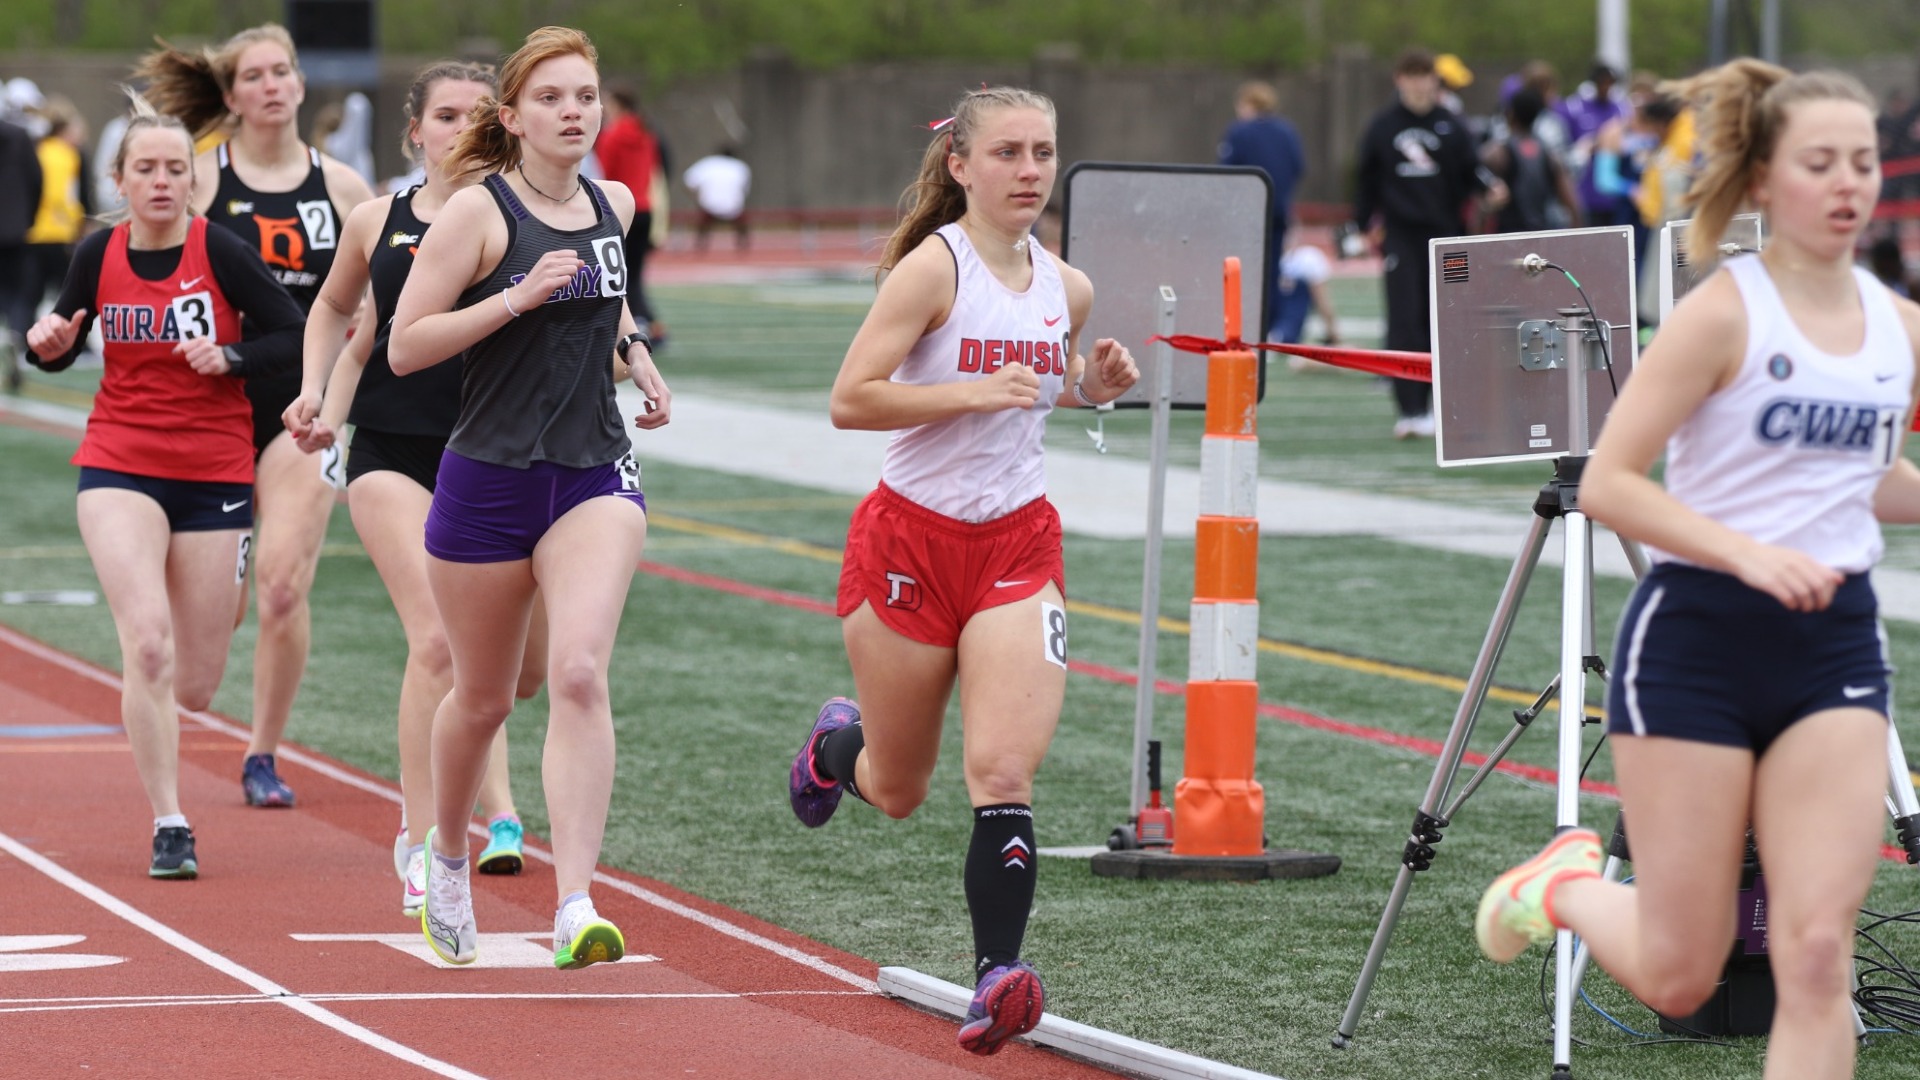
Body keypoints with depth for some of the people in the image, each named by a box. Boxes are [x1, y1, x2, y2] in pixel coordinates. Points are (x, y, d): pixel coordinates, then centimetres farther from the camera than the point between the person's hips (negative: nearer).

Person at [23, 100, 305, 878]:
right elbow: (62, 347, 13)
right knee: (148, 645, -19)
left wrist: (230, 357, -19)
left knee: (195, 686, 4)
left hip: (215, 474, 0)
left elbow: (297, 336, -2)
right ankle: (168, 827, -12)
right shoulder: (99, 255, -1)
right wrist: (48, 343, -9)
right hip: (119, 468, 0)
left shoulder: (220, 251, -8)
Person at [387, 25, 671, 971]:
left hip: (595, 476, 3)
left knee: (579, 673, -18)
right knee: (482, 698, 11)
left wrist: (634, 352, 11)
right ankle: (447, 852, 41)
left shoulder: (613, 205, 8)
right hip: (488, 478, -2)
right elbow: (404, 347, -12)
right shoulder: (479, 212, -8)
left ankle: (575, 905, -24)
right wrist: (517, 297, -21)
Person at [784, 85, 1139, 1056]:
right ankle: (838, 742, 48)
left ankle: (997, 975, -21)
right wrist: (977, 391, -27)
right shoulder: (933, 266, -13)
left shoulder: (1066, 287, 5)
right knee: (896, 791, 13)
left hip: (1018, 544, 3)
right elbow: (850, 400, -18)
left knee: (1003, 773, -16)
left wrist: (1096, 385, 3)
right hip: (911, 537, -3)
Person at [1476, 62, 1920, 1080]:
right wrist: (1749, 553, -26)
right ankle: (1566, 883, 35)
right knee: (1678, 978, 2)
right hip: (1697, 641, -4)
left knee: (1817, 954, -9)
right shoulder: (1723, 314, -11)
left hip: (1836, 644, 4)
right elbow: (1607, 482, -15)